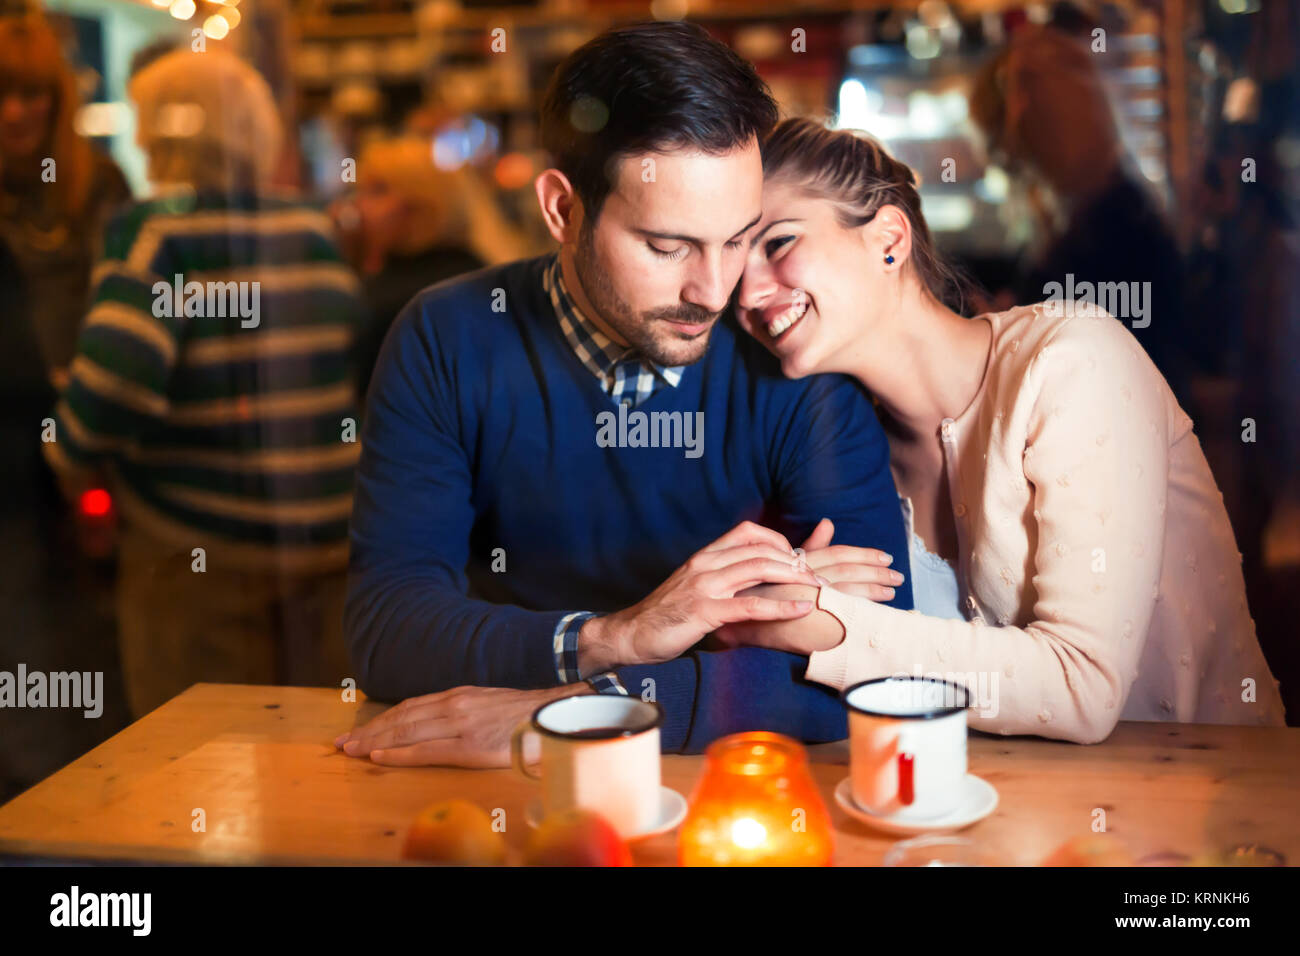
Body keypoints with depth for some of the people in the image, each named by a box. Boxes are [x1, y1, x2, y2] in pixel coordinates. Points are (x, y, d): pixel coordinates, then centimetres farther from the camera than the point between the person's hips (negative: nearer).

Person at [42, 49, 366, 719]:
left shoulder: (153, 232, -11)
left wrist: (69, 453, -7)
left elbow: (117, 373, -24)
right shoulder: (314, 231, 5)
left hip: (199, 557, -5)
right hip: (332, 546, 5)